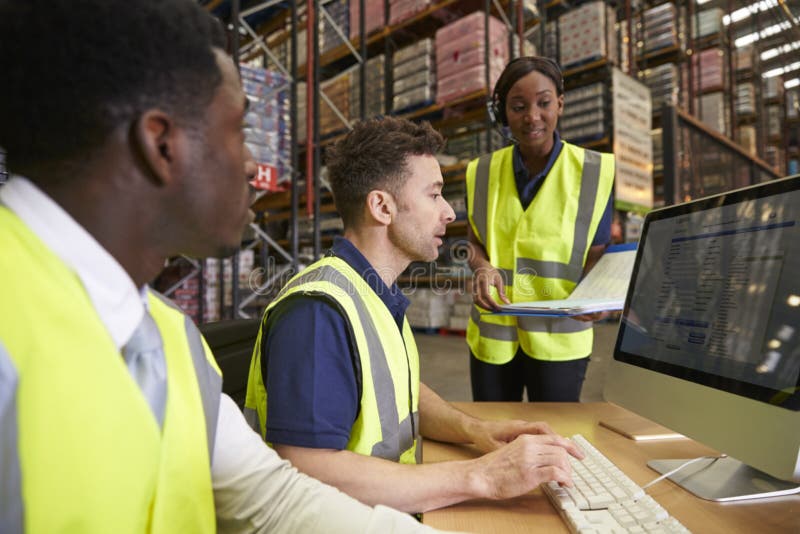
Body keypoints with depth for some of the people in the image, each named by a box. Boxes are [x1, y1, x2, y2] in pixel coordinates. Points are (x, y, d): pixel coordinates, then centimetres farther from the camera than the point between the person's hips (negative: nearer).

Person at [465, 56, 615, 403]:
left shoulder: (594, 172, -6)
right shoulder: (482, 172, 0)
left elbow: (596, 257, -3)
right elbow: (474, 242, 6)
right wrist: (483, 267, -17)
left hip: (558, 338, -2)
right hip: (491, 335, 3)